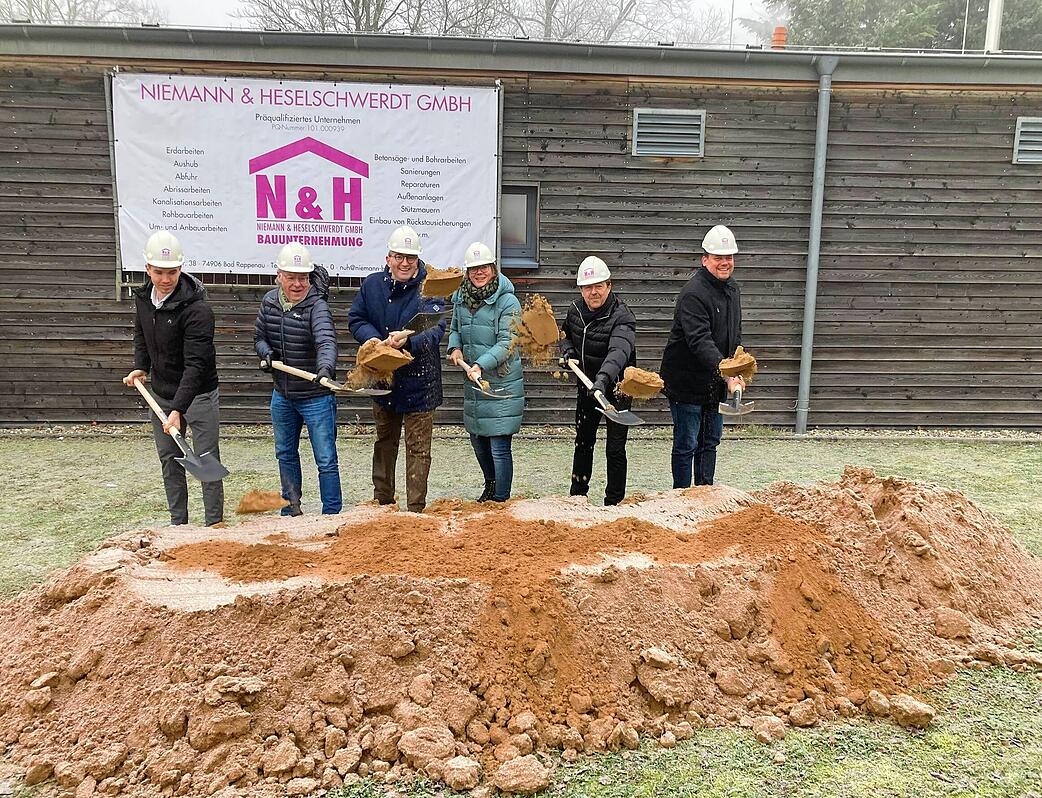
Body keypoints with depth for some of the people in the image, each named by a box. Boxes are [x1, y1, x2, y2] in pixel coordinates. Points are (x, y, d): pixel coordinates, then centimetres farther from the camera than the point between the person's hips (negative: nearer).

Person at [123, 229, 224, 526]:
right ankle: (178, 523, 24)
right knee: (169, 460, 12)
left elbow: (196, 364, -28)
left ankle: (214, 523, 6)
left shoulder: (197, 308, -24)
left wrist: (178, 410, -32)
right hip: (160, 394, 7)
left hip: (198, 394, -7)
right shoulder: (143, 297, -1)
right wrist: (141, 367, 3)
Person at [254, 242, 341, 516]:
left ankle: (332, 514, 10)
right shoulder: (269, 301, 1)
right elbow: (259, 336, 13)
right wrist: (266, 353, -10)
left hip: (316, 397, -7)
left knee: (326, 460, -2)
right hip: (282, 395, 7)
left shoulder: (317, 306, -19)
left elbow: (326, 341, -37)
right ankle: (291, 510, 38)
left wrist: (325, 367, -57)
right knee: (285, 454, 21)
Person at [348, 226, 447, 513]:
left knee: (418, 448, 2)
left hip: (418, 380, -5)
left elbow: (435, 330, -23)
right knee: (384, 442, 20)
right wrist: (375, 340, -19)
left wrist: (408, 339, -42)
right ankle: (382, 501, 36)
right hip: (382, 378, 5)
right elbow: (356, 319, 1)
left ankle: (416, 508, 13)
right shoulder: (372, 284, 0)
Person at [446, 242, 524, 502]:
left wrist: (481, 364, -27)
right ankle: (490, 485, 45)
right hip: (474, 383, 7)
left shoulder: (507, 302, -11)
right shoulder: (460, 299, 8)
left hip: (502, 384, -7)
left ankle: (501, 499, 9)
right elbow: (454, 329, 21)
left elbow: (506, 344, -15)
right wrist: (455, 348, 0)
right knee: (477, 439, 21)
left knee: (500, 447, -5)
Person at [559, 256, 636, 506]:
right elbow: (566, 335, 19)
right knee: (583, 443, 19)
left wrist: (604, 378, -60)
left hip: (616, 389, -6)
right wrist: (568, 353, -3)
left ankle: (614, 502, 11)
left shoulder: (621, 317, -24)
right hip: (587, 387, 7)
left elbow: (618, 351, -43)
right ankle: (577, 496, 35)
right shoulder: (576, 310, -2)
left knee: (615, 449, -3)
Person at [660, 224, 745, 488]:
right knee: (686, 445, 0)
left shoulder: (732, 289, 9)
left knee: (710, 442, 16)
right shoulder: (693, 293, -21)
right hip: (687, 384, -9)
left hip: (715, 384, 9)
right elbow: (700, 341, -30)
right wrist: (727, 374, -38)